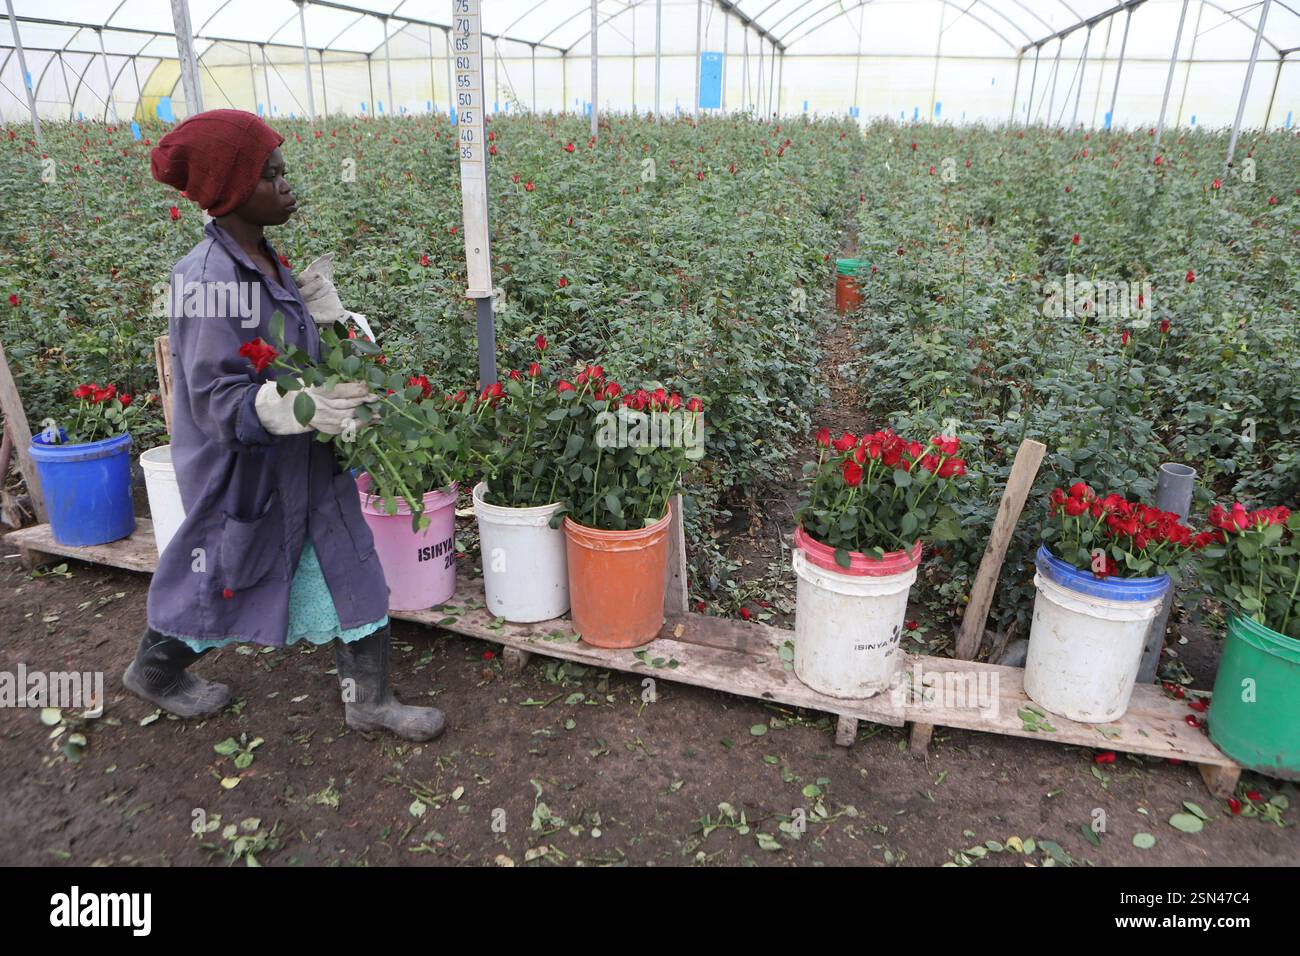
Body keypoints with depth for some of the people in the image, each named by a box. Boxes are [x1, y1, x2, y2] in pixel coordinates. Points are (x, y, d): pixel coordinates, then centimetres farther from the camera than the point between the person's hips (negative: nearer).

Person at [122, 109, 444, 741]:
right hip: (241, 468, -8)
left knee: (346, 565, 11)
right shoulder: (210, 281, -24)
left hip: (301, 460, 8)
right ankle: (154, 670, 47)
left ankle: (367, 697, 26)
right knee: (225, 575, 16)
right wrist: (293, 407, -39)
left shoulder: (266, 258, 3)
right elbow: (216, 397, -26)